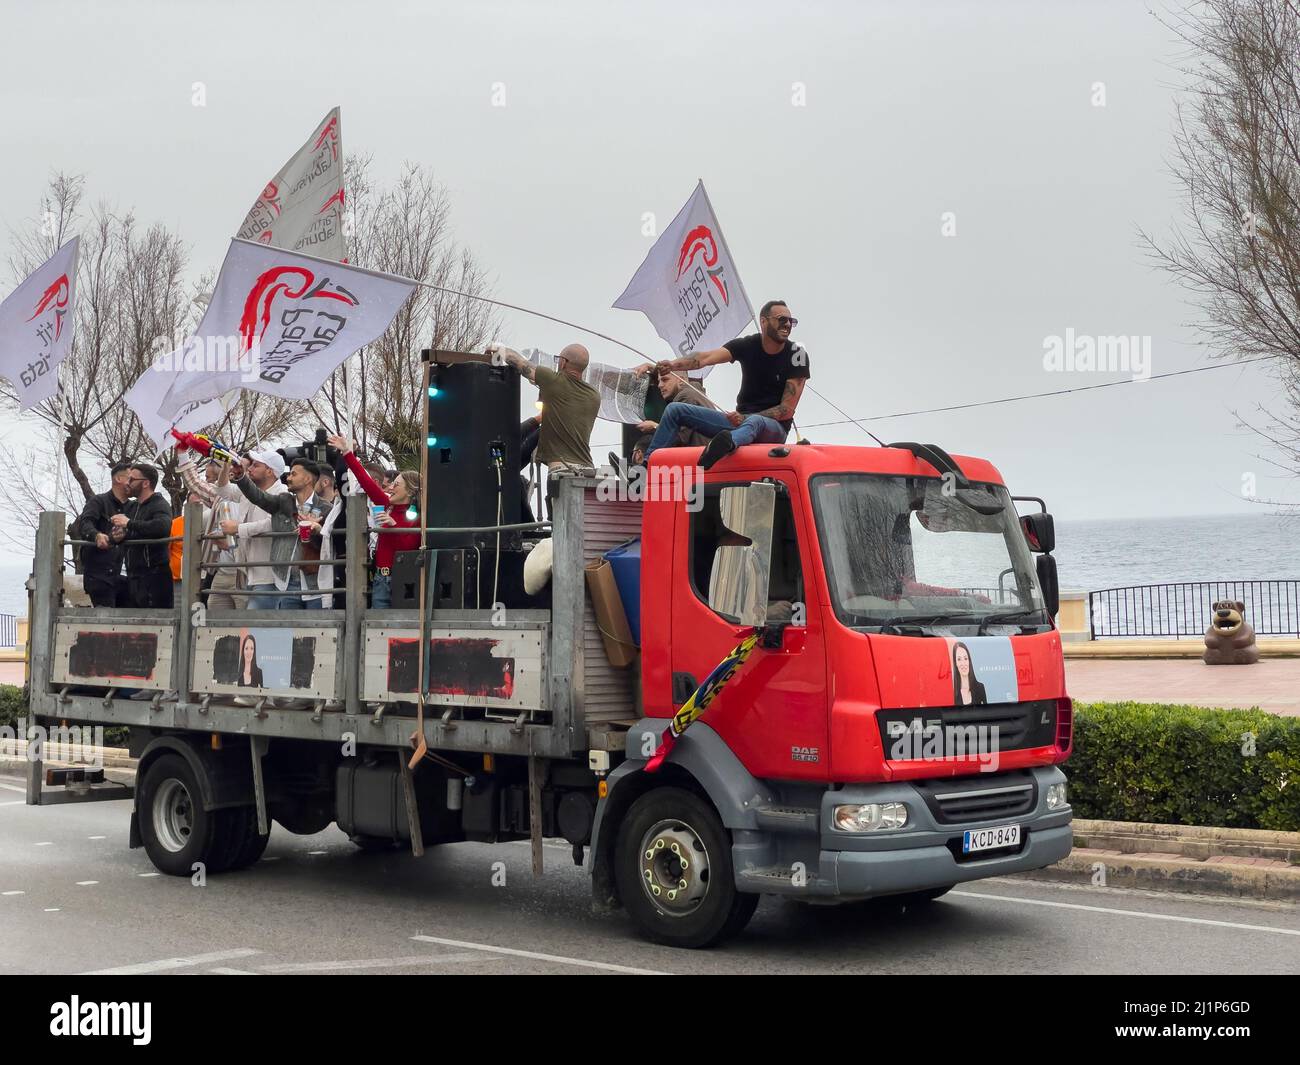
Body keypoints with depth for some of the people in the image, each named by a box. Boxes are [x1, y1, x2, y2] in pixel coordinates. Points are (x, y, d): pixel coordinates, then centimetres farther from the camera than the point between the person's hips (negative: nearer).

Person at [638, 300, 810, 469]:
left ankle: (727, 442, -77)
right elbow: (705, 358, -14)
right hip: (740, 419, 6)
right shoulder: (746, 345, 2)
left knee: (755, 422, -43)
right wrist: (671, 364, -34)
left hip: (774, 427, -5)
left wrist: (745, 418, -22)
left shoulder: (796, 355, -8)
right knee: (675, 409, -2)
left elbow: (787, 410, -11)